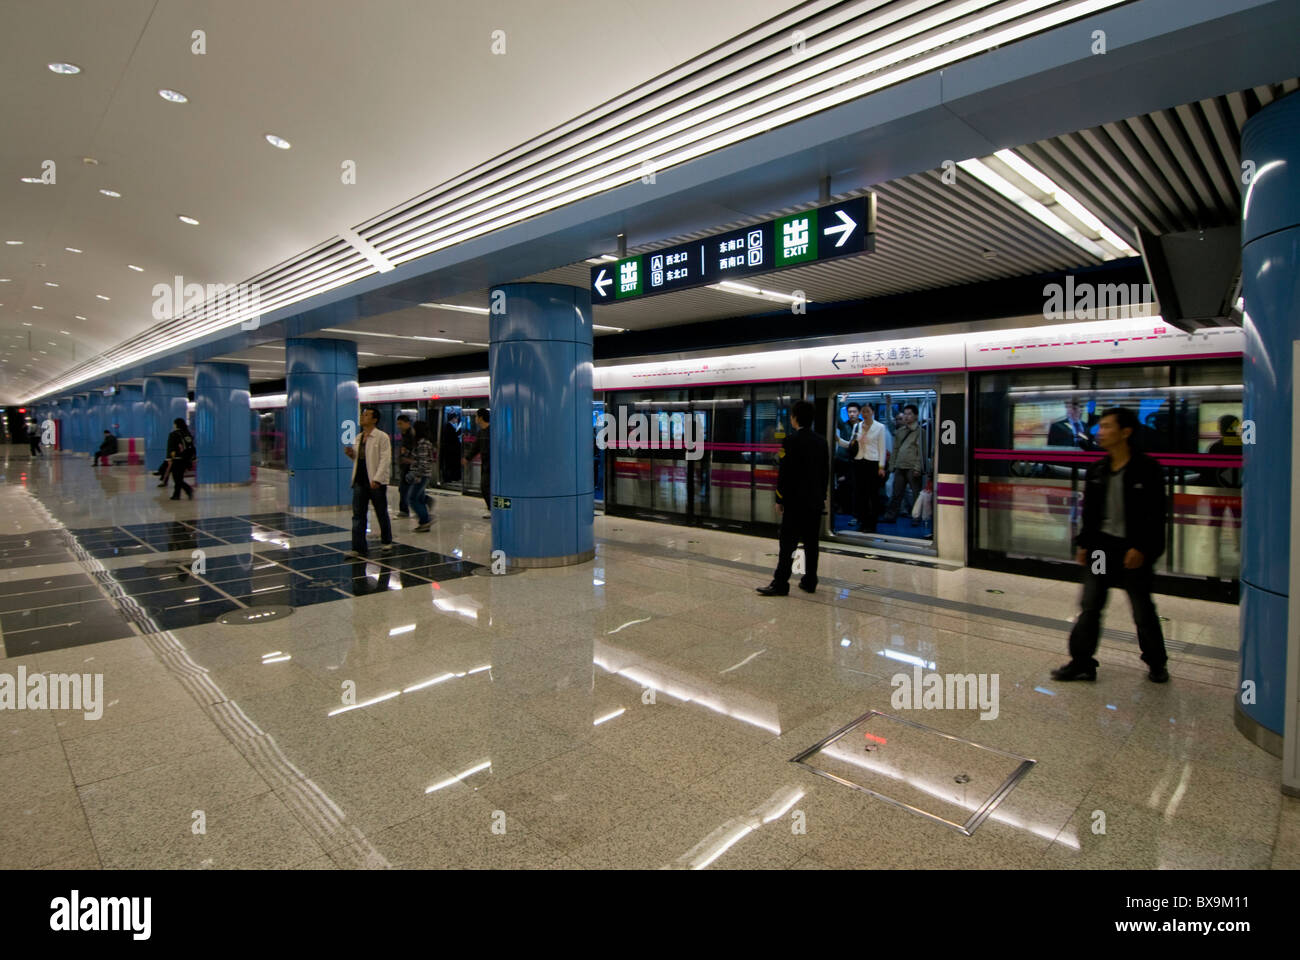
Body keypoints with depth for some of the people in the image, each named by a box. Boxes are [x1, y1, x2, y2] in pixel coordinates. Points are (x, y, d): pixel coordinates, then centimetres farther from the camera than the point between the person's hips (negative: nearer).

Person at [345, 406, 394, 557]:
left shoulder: (381, 437, -7)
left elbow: (385, 459, -14)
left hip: (376, 482, -6)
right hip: (360, 481, 6)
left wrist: (377, 479, -21)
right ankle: (359, 548, 5)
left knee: (382, 514, 9)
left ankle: (386, 541, 27)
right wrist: (351, 454, 0)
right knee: (358, 515, 2)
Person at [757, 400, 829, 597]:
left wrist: (780, 499, -5)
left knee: (788, 544, -4)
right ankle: (810, 582, 17)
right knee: (811, 543, 11)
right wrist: (822, 496, 19)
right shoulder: (822, 441, 7)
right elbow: (826, 472, 12)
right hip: (815, 500, 6)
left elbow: (784, 472, -13)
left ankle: (780, 584, -3)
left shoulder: (791, 441, -12)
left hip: (795, 500, -6)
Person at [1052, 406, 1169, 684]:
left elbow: (1156, 515, -11)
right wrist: (1083, 543, 8)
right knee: (1089, 607, 5)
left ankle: (1156, 663, 30)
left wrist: (1141, 548, -16)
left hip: (1133, 551, -4)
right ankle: (1081, 663, 12)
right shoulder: (1096, 470, 5)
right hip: (1101, 546, 5)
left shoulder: (1147, 470, -10)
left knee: (1143, 611, 9)